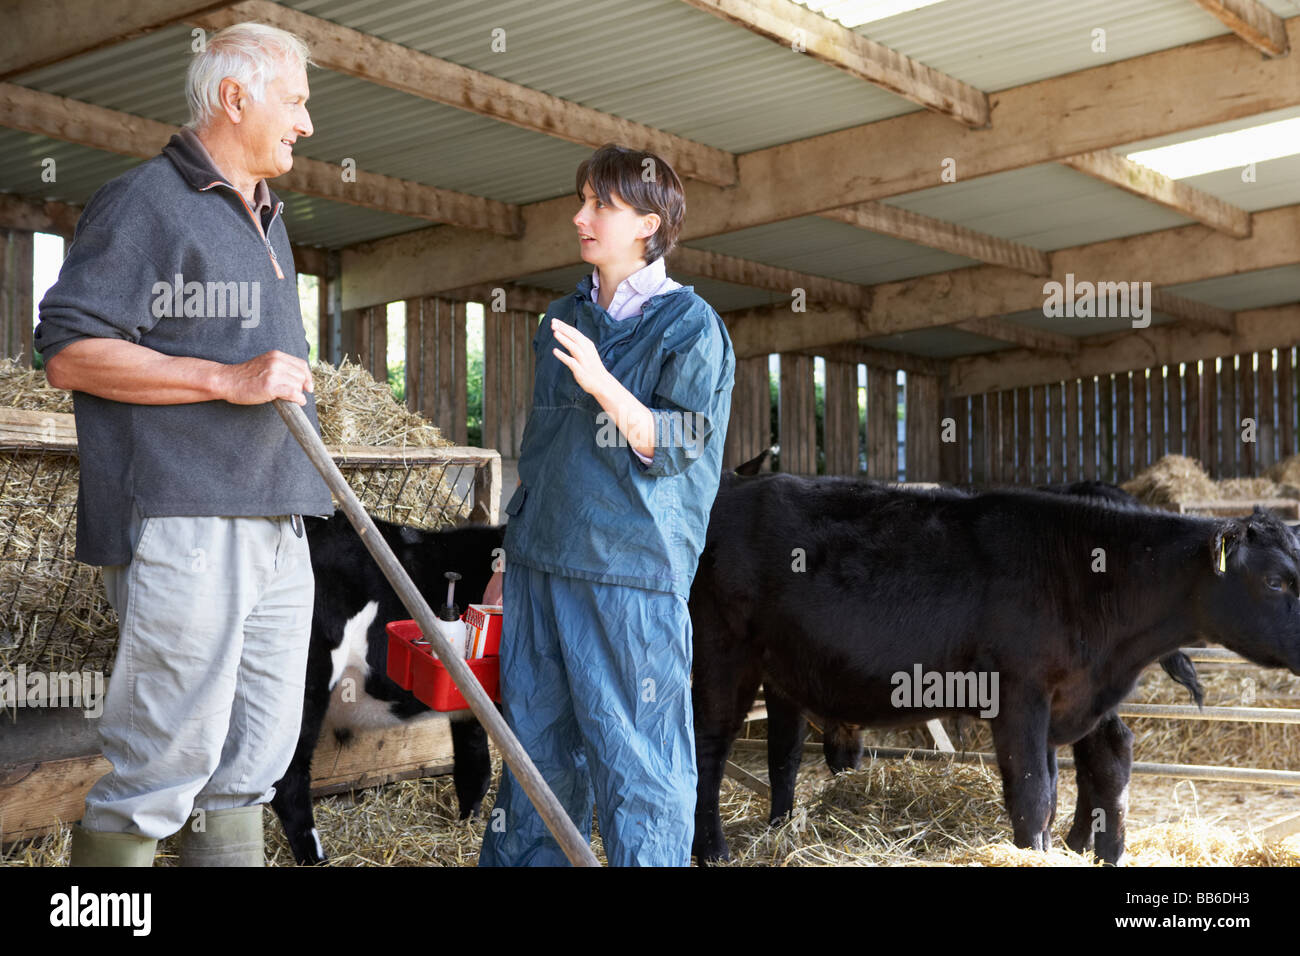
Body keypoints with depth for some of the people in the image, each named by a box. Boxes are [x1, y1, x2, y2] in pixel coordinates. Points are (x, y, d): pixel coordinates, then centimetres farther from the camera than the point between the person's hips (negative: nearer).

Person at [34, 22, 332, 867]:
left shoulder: (266, 220, 23)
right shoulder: (146, 202, -4)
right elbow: (68, 351, -12)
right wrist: (226, 379, -18)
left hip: (274, 527, 9)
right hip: (183, 524, -8)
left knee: (254, 762, 10)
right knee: (164, 765, -6)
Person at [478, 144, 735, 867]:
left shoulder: (690, 324, -4)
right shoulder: (563, 319, 15)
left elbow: (672, 448, -11)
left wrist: (602, 384, -25)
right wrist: (510, 561, 20)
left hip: (631, 573, -6)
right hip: (540, 564, 7)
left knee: (633, 757, -2)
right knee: (537, 749, 16)